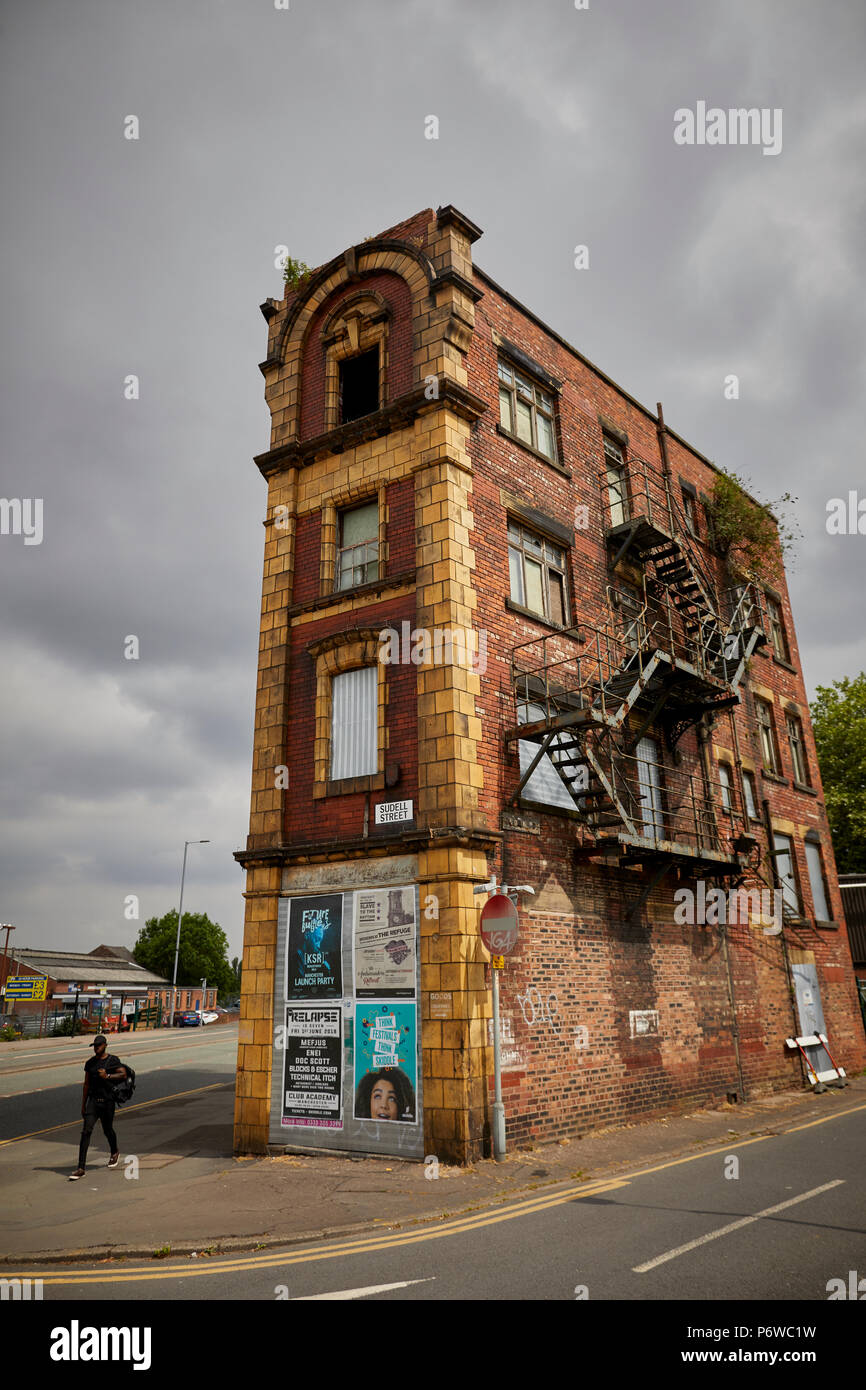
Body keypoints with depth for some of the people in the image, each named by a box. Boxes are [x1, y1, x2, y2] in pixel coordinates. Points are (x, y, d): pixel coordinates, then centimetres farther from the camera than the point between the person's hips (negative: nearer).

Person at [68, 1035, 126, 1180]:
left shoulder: (113, 1060, -2)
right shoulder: (90, 1063, 8)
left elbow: (123, 1074, -12)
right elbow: (86, 1084, 13)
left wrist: (108, 1076, -23)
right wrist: (83, 1105, 13)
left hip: (108, 1100, -2)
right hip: (93, 1100, 2)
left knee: (107, 1130, 11)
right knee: (86, 1131, -11)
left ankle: (114, 1153, 41)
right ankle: (80, 1169, -12)